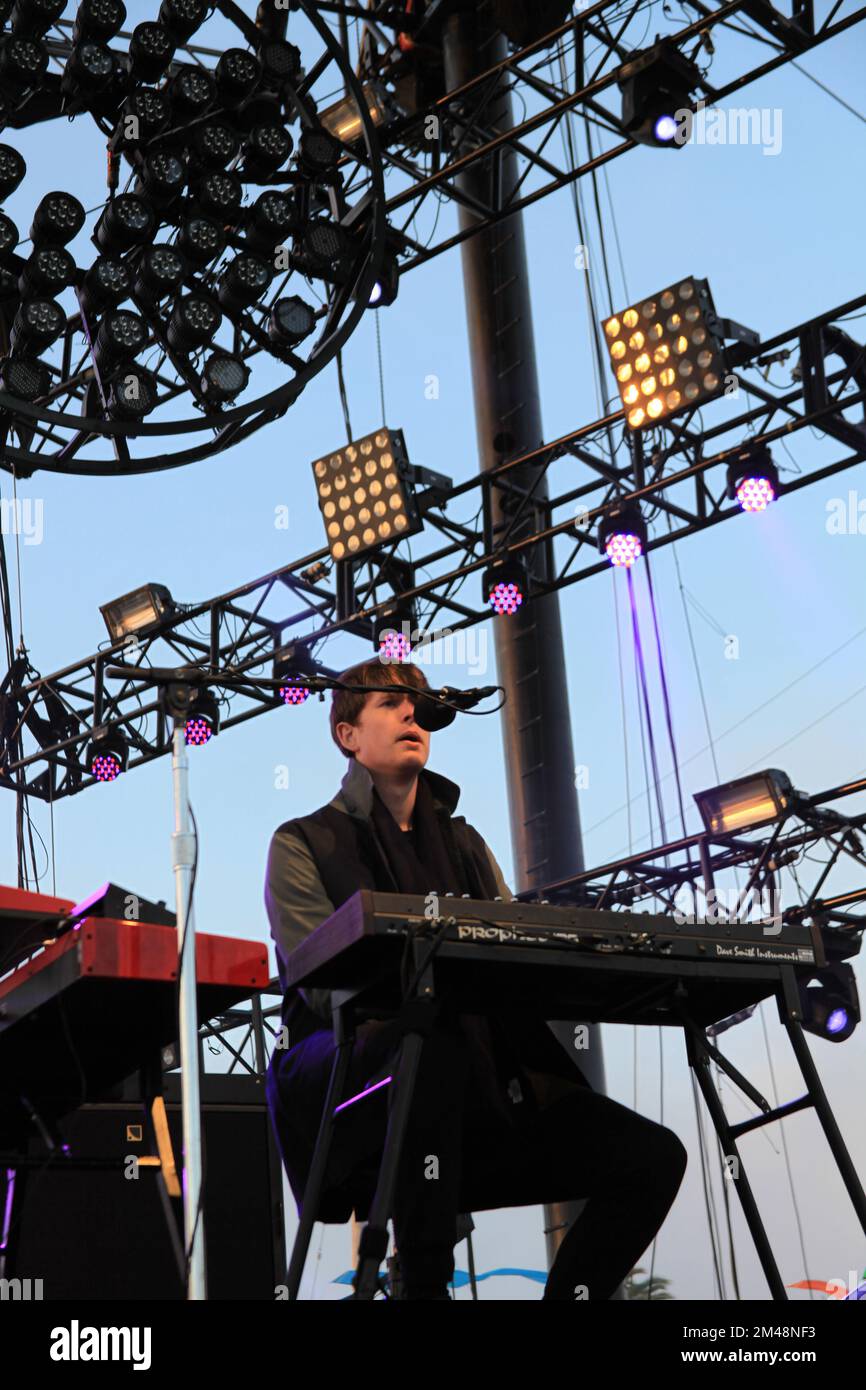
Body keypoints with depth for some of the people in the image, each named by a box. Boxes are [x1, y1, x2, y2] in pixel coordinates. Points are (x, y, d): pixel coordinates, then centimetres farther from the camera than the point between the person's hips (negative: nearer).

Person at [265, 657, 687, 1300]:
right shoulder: (303, 845, 6)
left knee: (654, 1157, -14)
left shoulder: (464, 843, 22)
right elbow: (328, 986, -11)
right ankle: (424, 1284, -29)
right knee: (431, 1032, -40)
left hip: (479, 1089, 5)